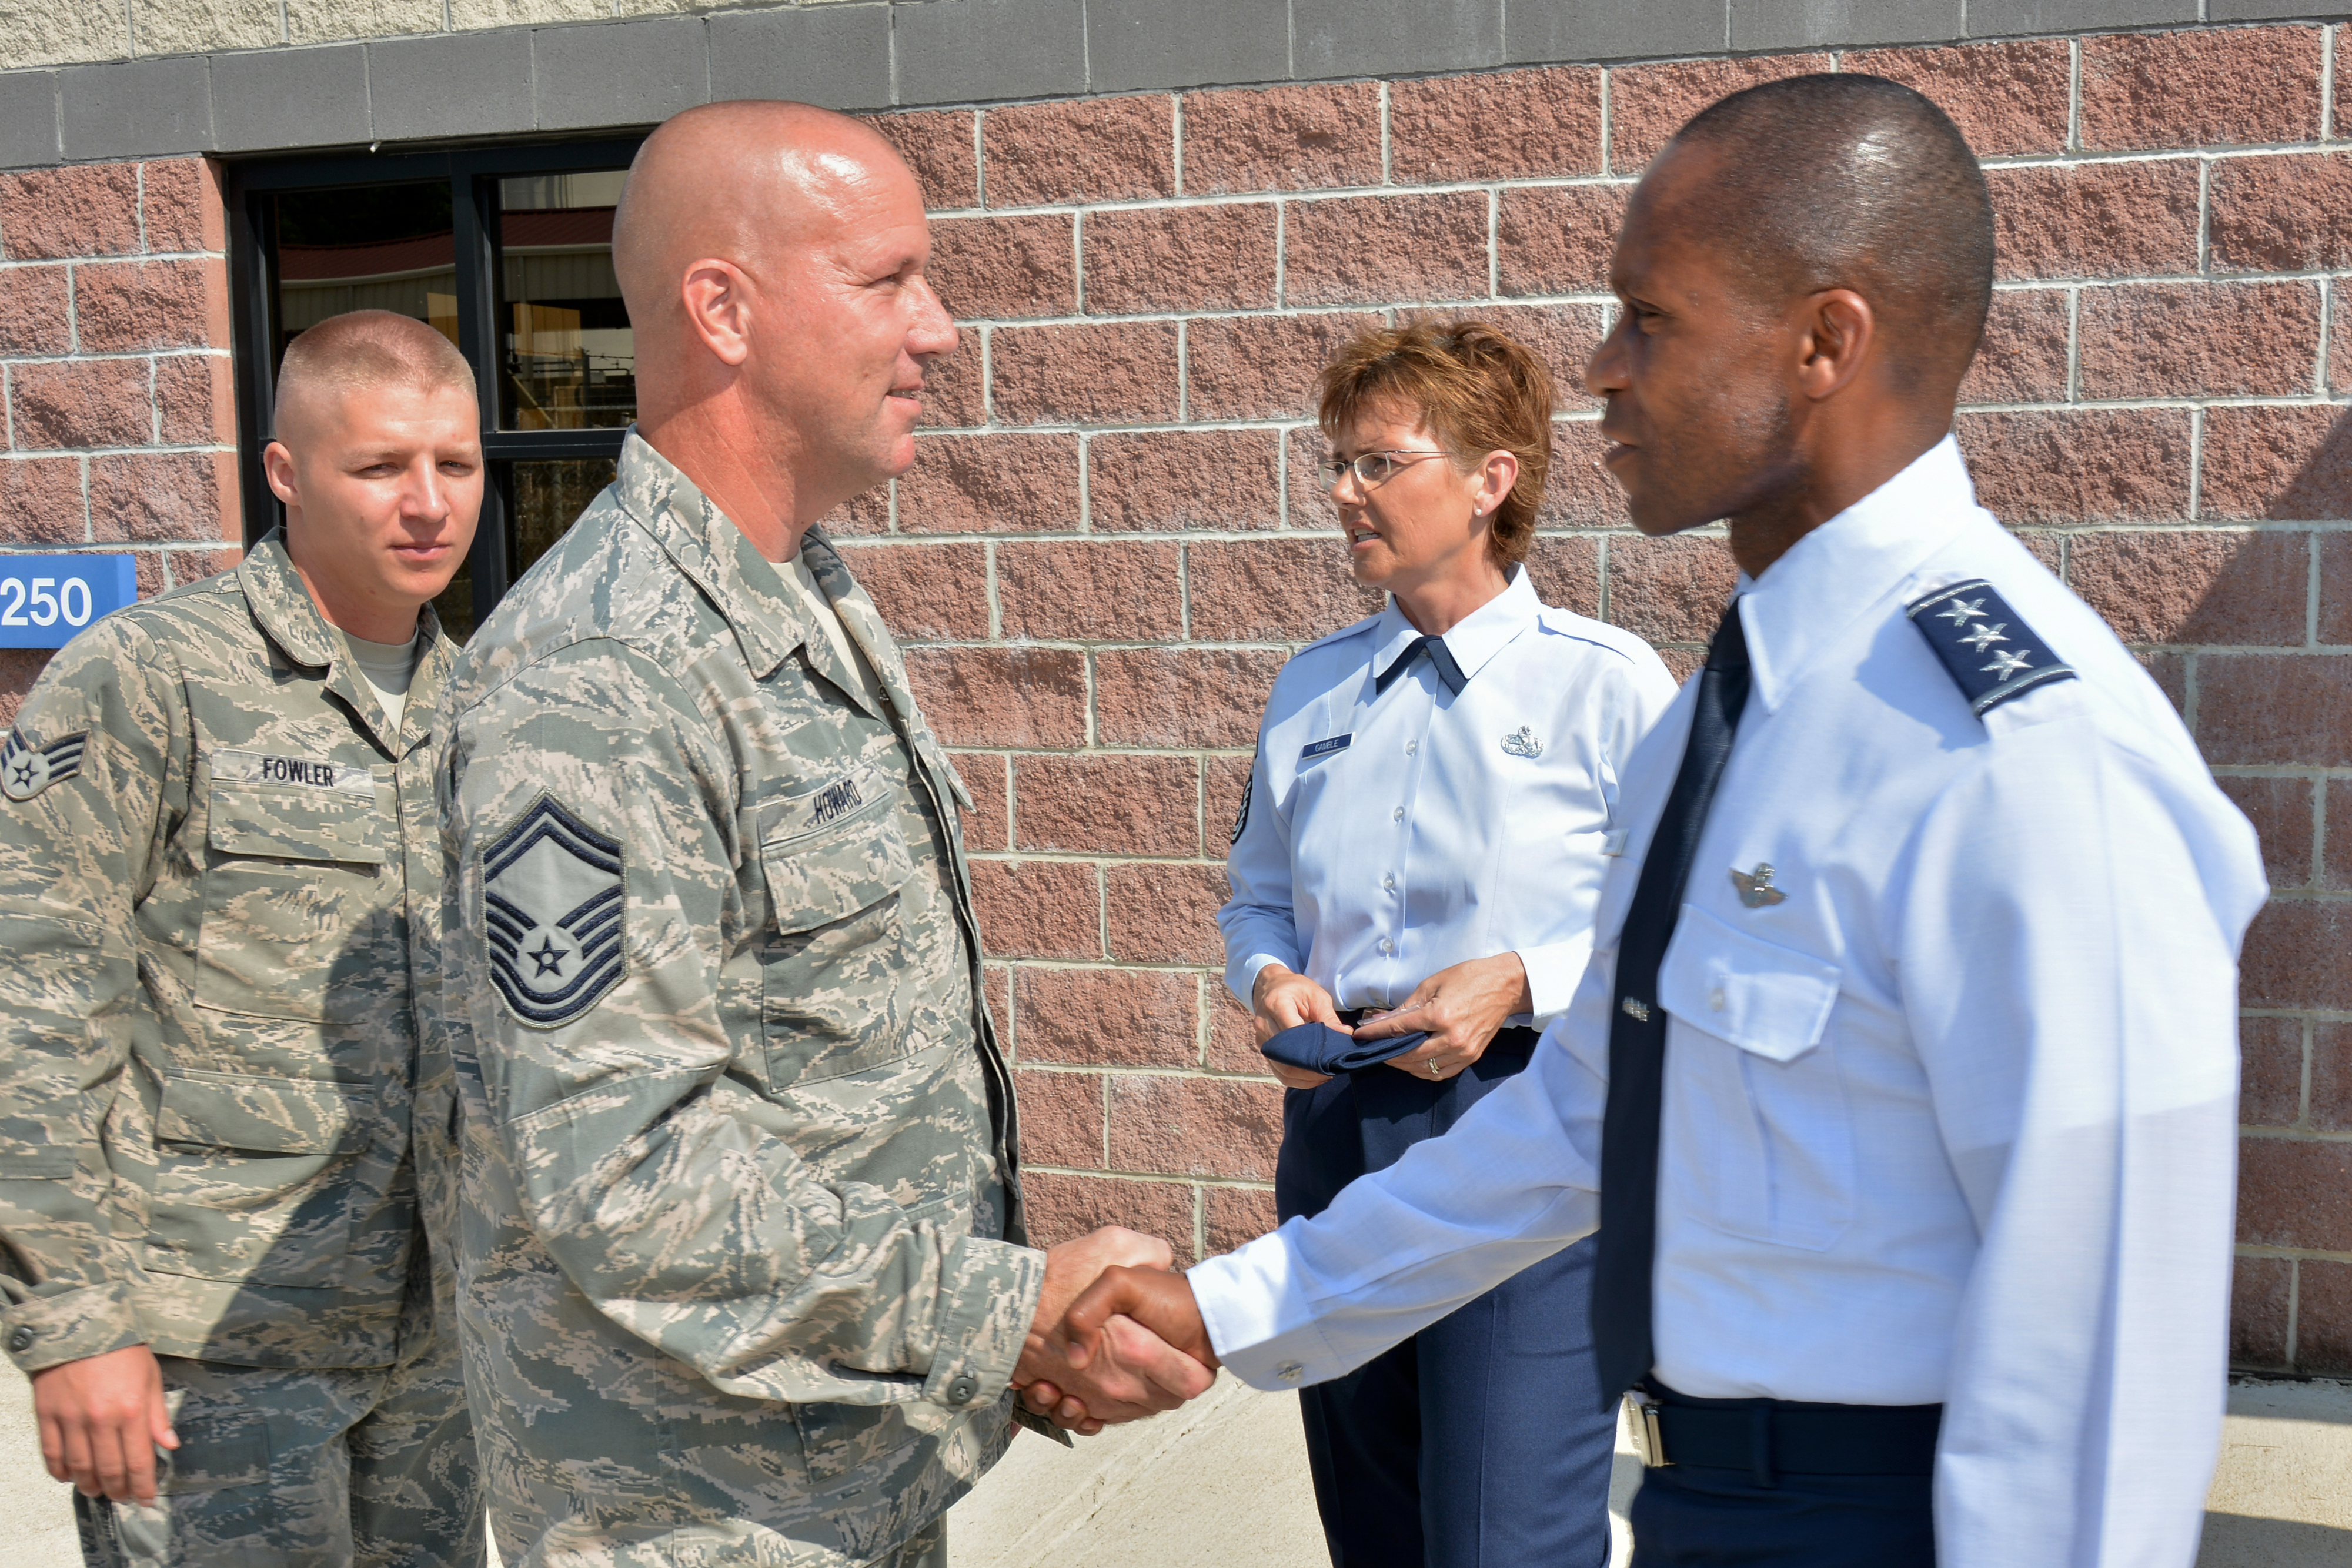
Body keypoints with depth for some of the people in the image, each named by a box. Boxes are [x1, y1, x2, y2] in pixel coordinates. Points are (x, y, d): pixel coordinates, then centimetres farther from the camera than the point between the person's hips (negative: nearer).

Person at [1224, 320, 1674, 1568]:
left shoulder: (1605, 682, -5)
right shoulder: (1310, 688, 11)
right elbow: (1258, 894, 20)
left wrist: (1520, 982, -17)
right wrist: (1272, 980, 0)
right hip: (1337, 1125, 6)